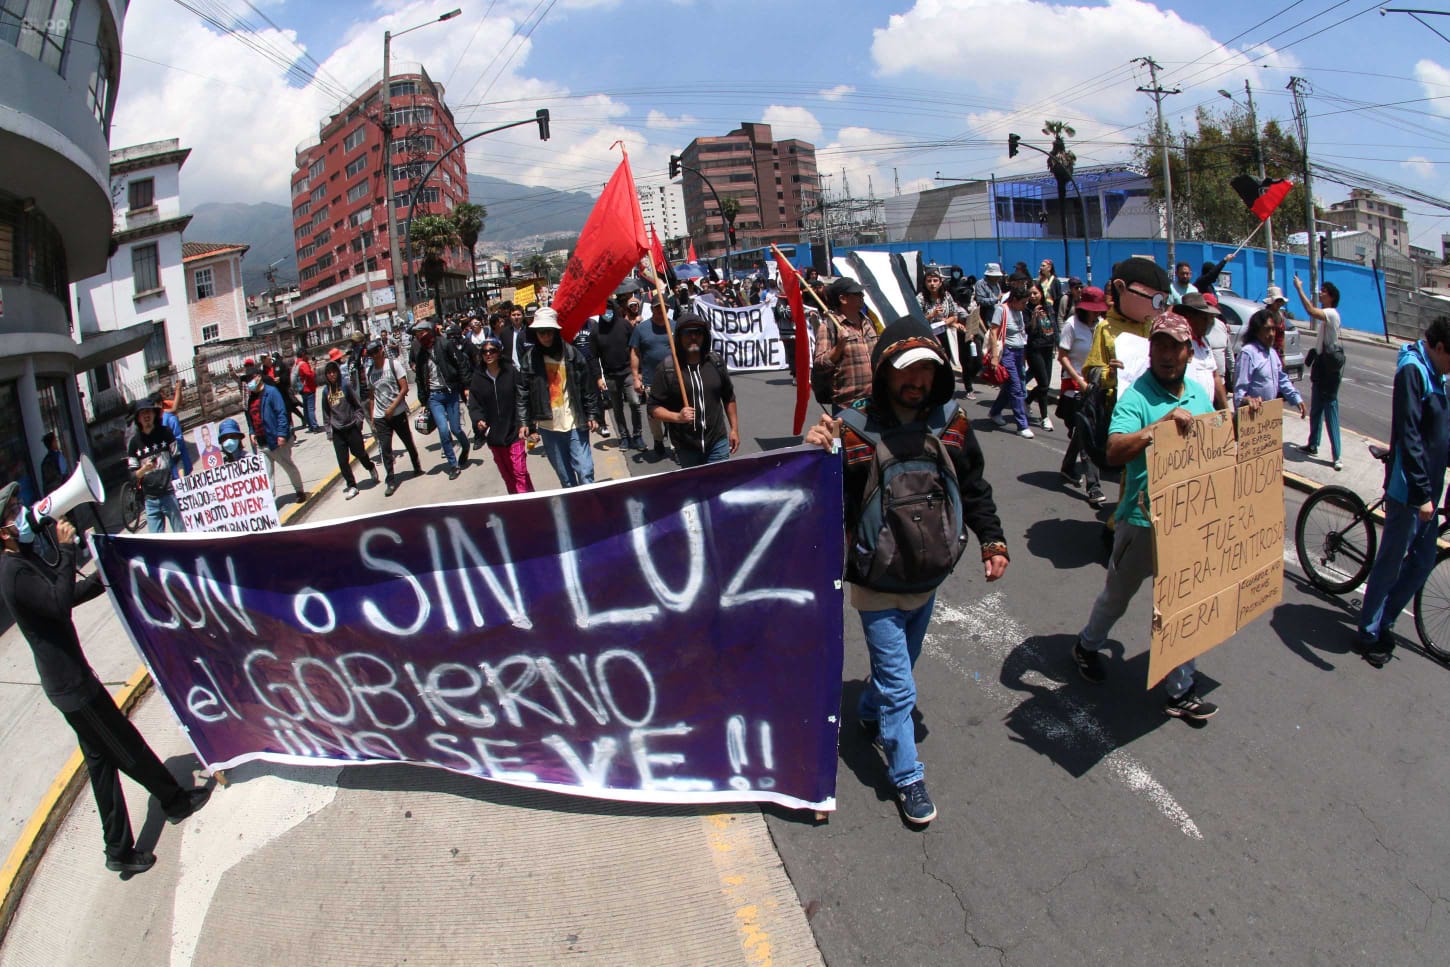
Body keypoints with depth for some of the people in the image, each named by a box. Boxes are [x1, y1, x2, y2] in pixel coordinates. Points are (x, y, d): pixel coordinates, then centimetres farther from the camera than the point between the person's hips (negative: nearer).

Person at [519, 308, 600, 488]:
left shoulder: (571, 353, -3)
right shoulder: (531, 358, -1)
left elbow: (587, 386, 1)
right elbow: (523, 393, 1)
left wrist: (591, 414, 1)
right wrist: (524, 422, -3)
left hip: (575, 423, -1)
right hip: (548, 426, 1)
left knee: (585, 471, -3)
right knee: (565, 476, 10)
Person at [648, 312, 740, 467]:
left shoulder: (716, 363, 4)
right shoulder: (666, 369, -7)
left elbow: (729, 398, 14)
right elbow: (654, 408, -6)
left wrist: (734, 429, 12)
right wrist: (677, 417, -22)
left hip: (717, 443, 2)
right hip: (685, 448, -2)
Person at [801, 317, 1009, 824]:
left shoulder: (952, 423, -5)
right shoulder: (853, 431, -19)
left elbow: (974, 488, 7)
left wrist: (992, 540, 0)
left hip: (930, 578, 5)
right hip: (878, 587, -5)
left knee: (898, 663, 27)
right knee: (899, 687, 2)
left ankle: (869, 713, 55)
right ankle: (908, 778, 21)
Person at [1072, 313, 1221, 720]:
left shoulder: (1198, 393, 7)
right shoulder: (1136, 397, -16)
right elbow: (1114, 451, -31)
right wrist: (1161, 424, -41)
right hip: (1143, 519, -5)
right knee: (1118, 595, 14)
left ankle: (1180, 690, 23)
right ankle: (1087, 645, 41)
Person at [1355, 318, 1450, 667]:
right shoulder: (1412, 371, -18)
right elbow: (1408, 438, -23)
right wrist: (1422, 494, -25)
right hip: (1408, 489, -9)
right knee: (1391, 563, 2)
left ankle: (1384, 621, 29)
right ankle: (1370, 633, 15)